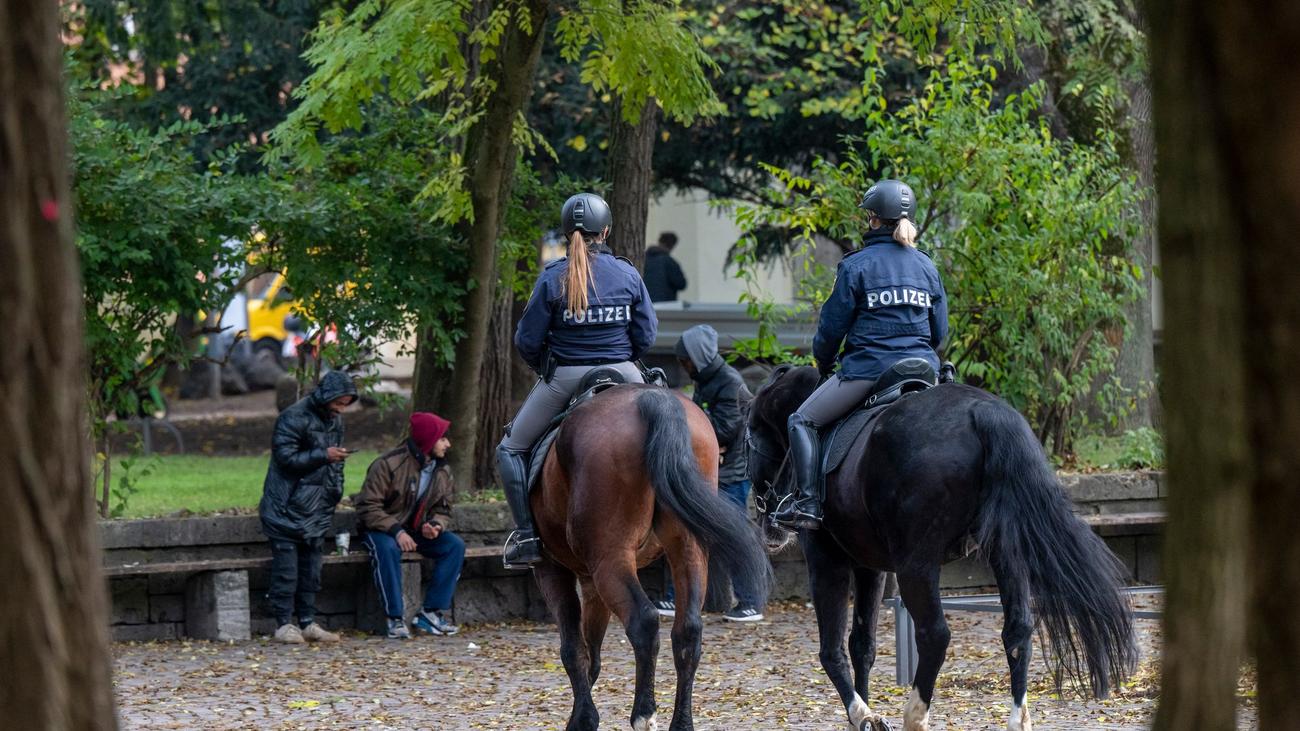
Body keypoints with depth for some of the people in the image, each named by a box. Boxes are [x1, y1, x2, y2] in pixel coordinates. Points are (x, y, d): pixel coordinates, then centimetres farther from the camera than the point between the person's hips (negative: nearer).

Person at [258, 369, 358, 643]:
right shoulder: (294, 418, -14)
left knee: (311, 567, 8)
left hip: (317, 510, 8)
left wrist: (335, 492, 14)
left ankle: (307, 623, 13)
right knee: (286, 569, -7)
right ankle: (284, 624, -4)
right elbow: (286, 457, -19)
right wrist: (323, 456, -21)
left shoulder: (335, 421, 12)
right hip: (288, 508, -8)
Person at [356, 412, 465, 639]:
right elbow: (368, 507, -18)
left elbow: (443, 510, 10)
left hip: (419, 532, 6)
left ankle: (431, 614, -19)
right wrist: (396, 531, -31)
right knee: (388, 549, -39)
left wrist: (435, 525, -16)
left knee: (455, 545, -19)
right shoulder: (388, 465, -18)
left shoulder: (442, 472, 3)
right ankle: (395, 619, -34)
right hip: (384, 530, -6)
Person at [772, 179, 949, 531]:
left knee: (802, 421, 2)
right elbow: (940, 330, 14)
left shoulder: (857, 265, -4)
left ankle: (807, 502, -13)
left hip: (868, 367, -5)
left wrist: (823, 363, 16)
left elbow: (832, 326, -2)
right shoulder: (927, 267, 10)